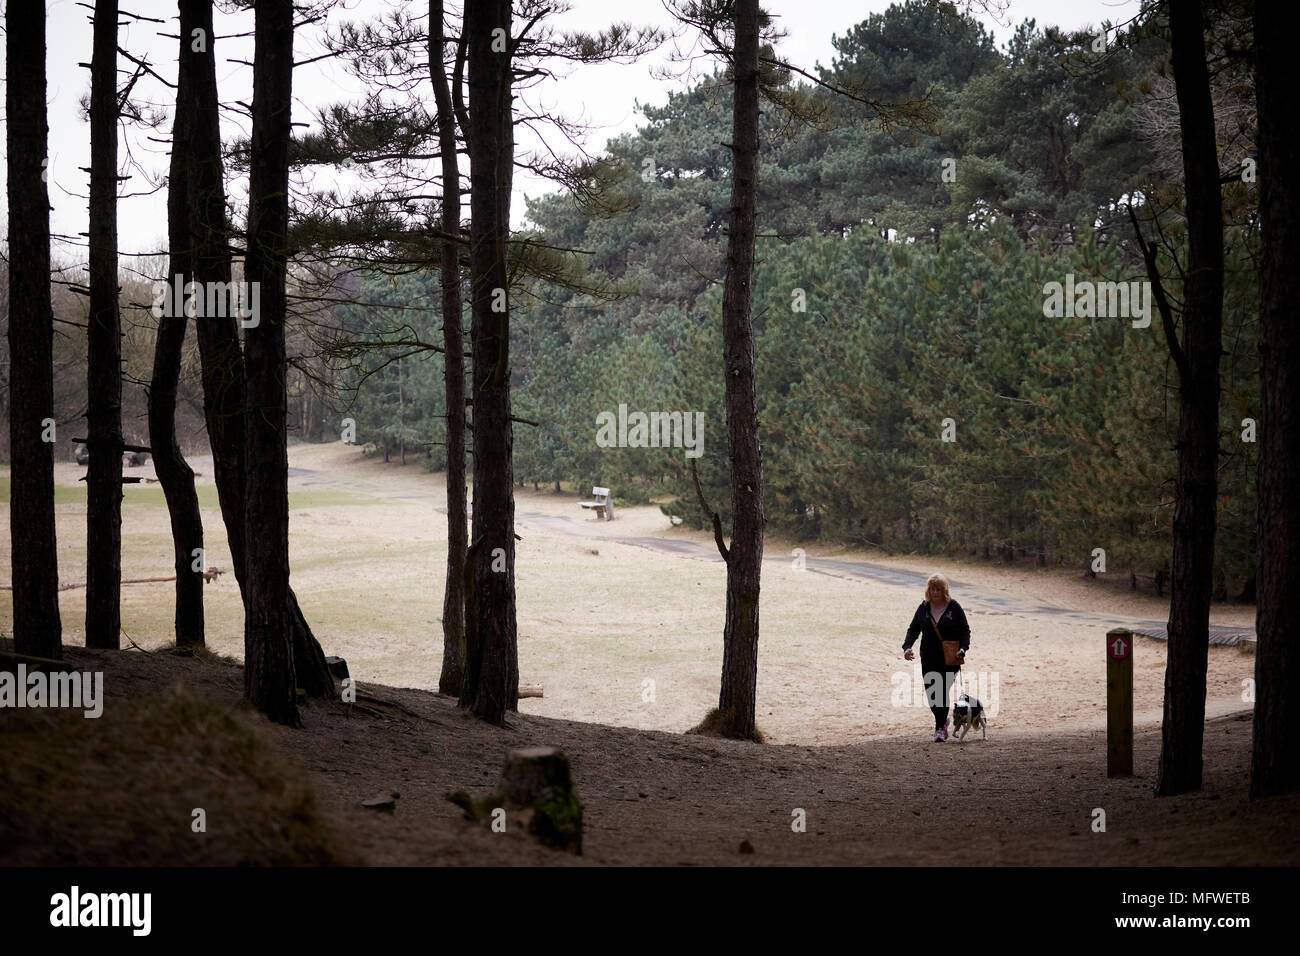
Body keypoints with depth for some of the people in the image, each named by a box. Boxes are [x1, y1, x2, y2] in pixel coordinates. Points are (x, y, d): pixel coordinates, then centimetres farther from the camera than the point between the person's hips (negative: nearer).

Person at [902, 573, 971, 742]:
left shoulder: (954, 608, -1)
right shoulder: (923, 608, 7)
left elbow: (965, 630, 3)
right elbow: (913, 629, 10)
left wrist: (963, 649, -13)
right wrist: (907, 647, -7)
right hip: (929, 658, 3)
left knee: (943, 690, -10)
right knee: (931, 691, 0)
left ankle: (940, 728, 1)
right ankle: (943, 720, 26)